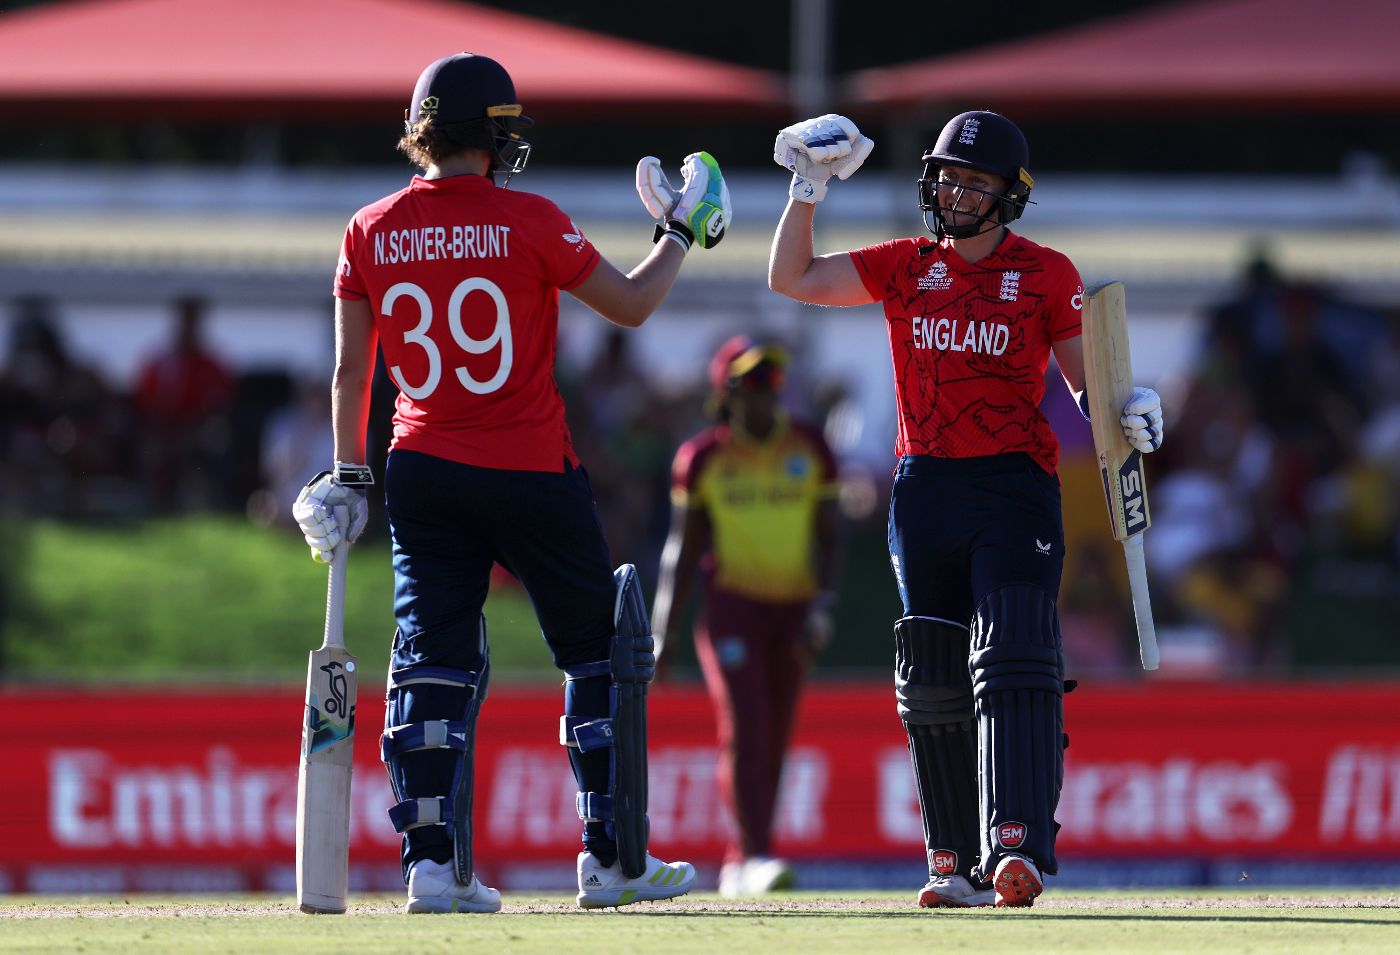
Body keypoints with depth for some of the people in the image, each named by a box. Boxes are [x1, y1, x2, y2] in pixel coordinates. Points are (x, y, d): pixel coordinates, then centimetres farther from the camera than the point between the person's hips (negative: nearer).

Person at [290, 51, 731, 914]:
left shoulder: (372, 232, 0)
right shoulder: (525, 222, -11)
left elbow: (351, 371, 4)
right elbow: (631, 304, -1)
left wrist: (349, 474, 13)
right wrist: (684, 233, 14)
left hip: (423, 476, 4)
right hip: (531, 472, -3)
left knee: (433, 660, 5)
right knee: (598, 649, 10)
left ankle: (433, 865, -6)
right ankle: (612, 858, 10)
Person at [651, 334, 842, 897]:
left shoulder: (809, 449, 2)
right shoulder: (703, 458, -3)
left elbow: (827, 536, 4)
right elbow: (684, 545, 4)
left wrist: (823, 603, -11)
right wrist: (665, 631, 1)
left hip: (791, 609, 3)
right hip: (731, 602, -3)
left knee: (773, 743, 5)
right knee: (744, 730, -17)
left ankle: (738, 865, 17)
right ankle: (757, 857, -22)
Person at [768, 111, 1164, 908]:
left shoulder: (1046, 274, 2)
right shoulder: (904, 267, 11)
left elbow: (1084, 378, 2)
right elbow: (792, 278, 10)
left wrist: (1129, 415, -17)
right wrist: (809, 188, 3)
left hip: (1015, 487, -4)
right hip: (925, 486, 4)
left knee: (1013, 663, -17)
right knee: (933, 681, 5)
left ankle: (1016, 847, -25)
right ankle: (959, 863, 12)